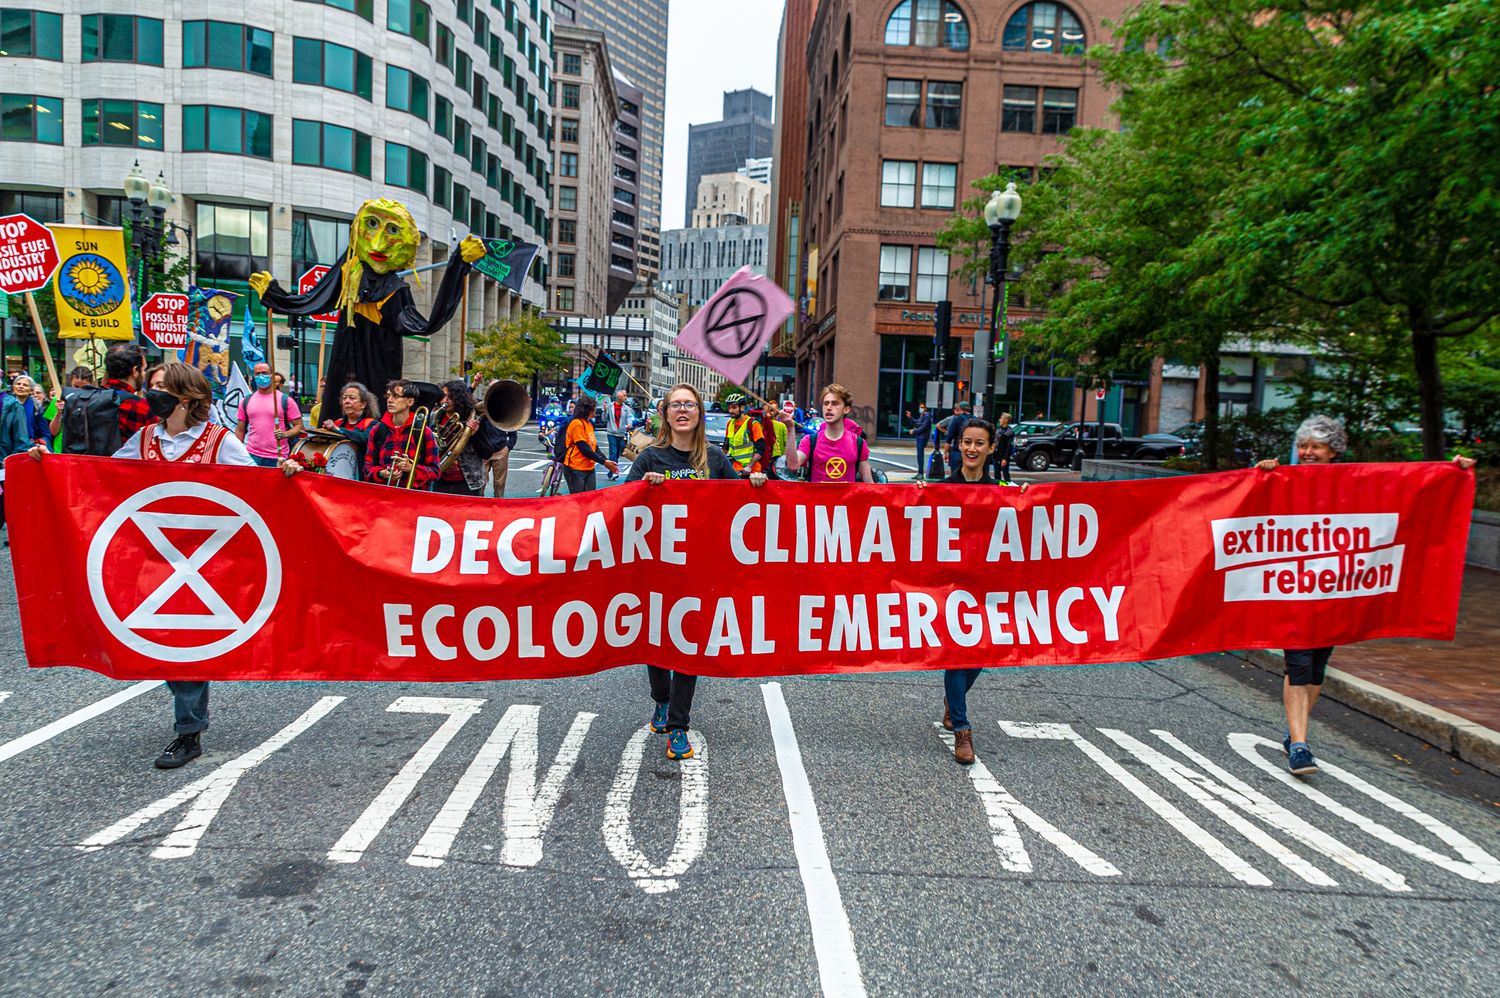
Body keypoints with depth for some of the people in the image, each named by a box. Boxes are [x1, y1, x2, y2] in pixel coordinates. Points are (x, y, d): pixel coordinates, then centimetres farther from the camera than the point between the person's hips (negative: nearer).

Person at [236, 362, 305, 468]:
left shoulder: (286, 400, 0)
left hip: (278, 458, -3)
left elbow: (299, 427, 0)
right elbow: (240, 430, 14)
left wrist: (285, 434, -19)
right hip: (251, 456, 3)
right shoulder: (246, 401, 11)